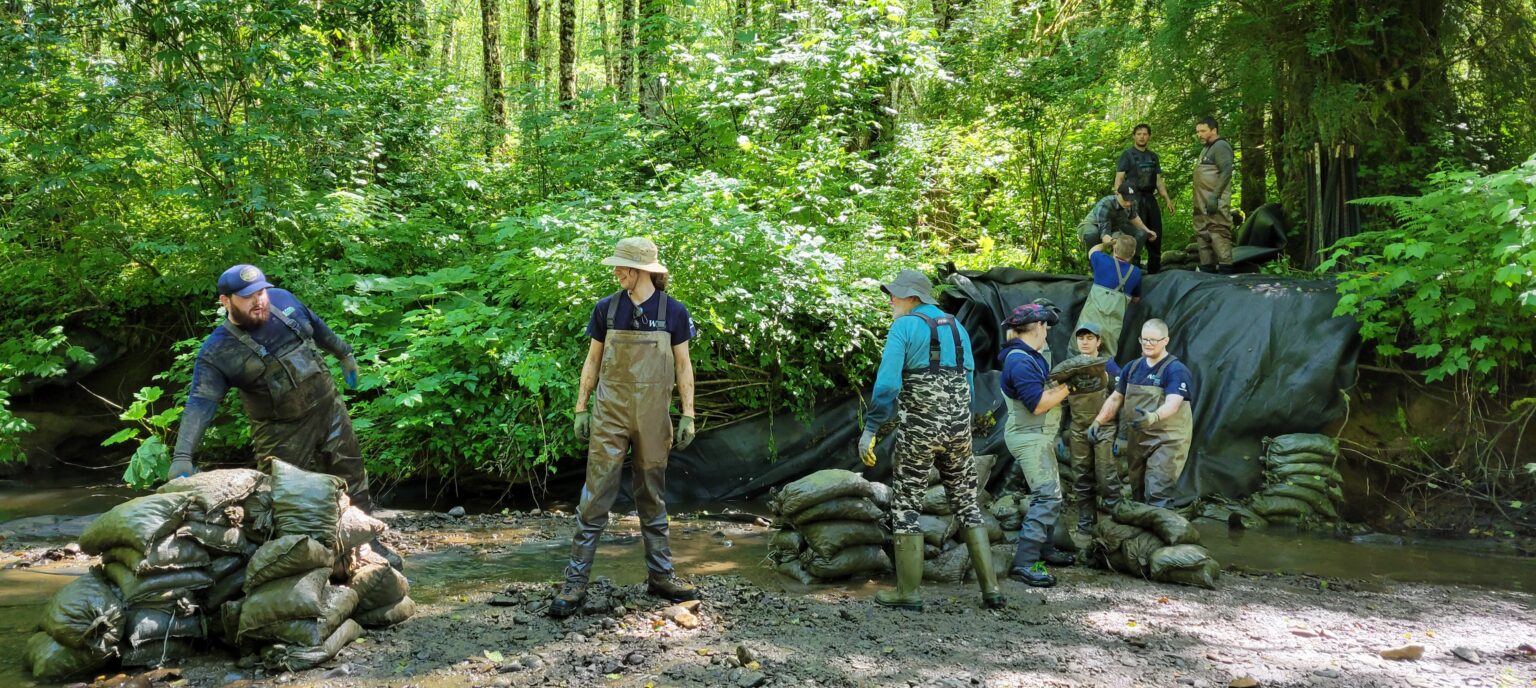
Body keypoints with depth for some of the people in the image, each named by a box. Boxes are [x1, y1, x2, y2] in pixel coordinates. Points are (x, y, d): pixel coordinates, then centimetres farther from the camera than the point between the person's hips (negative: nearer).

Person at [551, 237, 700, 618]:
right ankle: (575, 582, -1)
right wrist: (581, 407, 2)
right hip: (610, 414, 0)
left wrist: (688, 415, -1)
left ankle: (660, 575, 22)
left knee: (652, 497, 11)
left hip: (652, 416, 1)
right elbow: (592, 360, 7)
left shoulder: (673, 312, -1)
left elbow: (683, 366, 4)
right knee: (596, 497, -4)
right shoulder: (606, 308, 0)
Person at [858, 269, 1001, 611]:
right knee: (967, 503, 13)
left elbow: (887, 382, -15)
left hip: (918, 428, -6)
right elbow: (969, 378, 14)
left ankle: (908, 592, 5)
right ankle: (991, 588, 10)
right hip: (959, 428, 6)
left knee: (905, 506, 4)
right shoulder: (956, 326, 13)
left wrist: (870, 429, -13)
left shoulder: (904, 327, -7)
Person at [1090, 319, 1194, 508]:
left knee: (1157, 495, -17)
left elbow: (1172, 404, -29)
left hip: (1166, 441, -7)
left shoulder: (1176, 370, -13)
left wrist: (1153, 417, -49)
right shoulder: (1132, 367, 8)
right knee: (1137, 492, 15)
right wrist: (1098, 422, -2)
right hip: (1136, 440, 7)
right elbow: (1115, 398, 13)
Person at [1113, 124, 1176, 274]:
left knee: (1155, 236, 6)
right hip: (1134, 199, -6)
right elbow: (1118, 179, -5)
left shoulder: (1153, 157, 19)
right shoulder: (1127, 155, 2)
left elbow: (1159, 181, 20)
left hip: (1150, 199, 6)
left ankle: (1154, 272, 15)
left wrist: (1167, 199, 10)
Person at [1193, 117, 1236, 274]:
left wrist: (1214, 196, -24)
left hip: (1215, 203, -10)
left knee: (1218, 234, -14)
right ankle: (1206, 270, 17)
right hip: (1202, 203, 10)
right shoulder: (1206, 148, 23)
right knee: (1202, 235, 12)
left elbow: (1226, 172, -18)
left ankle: (1225, 271, -17)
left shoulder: (1220, 146, -7)